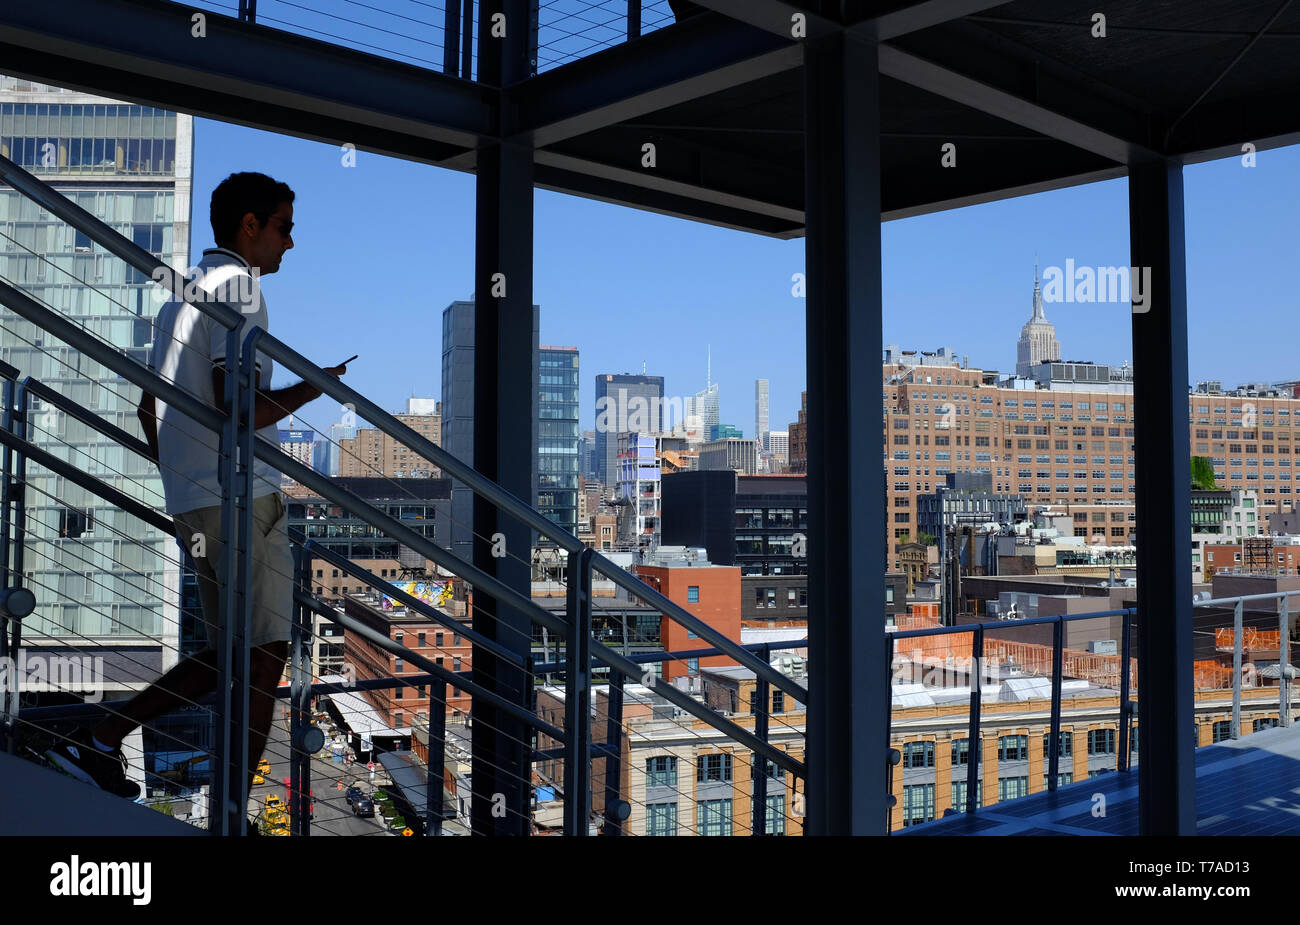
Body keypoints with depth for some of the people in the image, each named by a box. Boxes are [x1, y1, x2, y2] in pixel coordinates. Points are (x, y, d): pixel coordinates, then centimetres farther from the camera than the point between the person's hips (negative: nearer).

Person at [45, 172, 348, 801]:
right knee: (263, 656, -2)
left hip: (190, 502, 9)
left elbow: (148, 408, 25)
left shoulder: (181, 296, 21)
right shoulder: (237, 290, -9)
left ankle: (98, 740, 14)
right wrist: (314, 387, -7)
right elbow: (240, 409, -21)